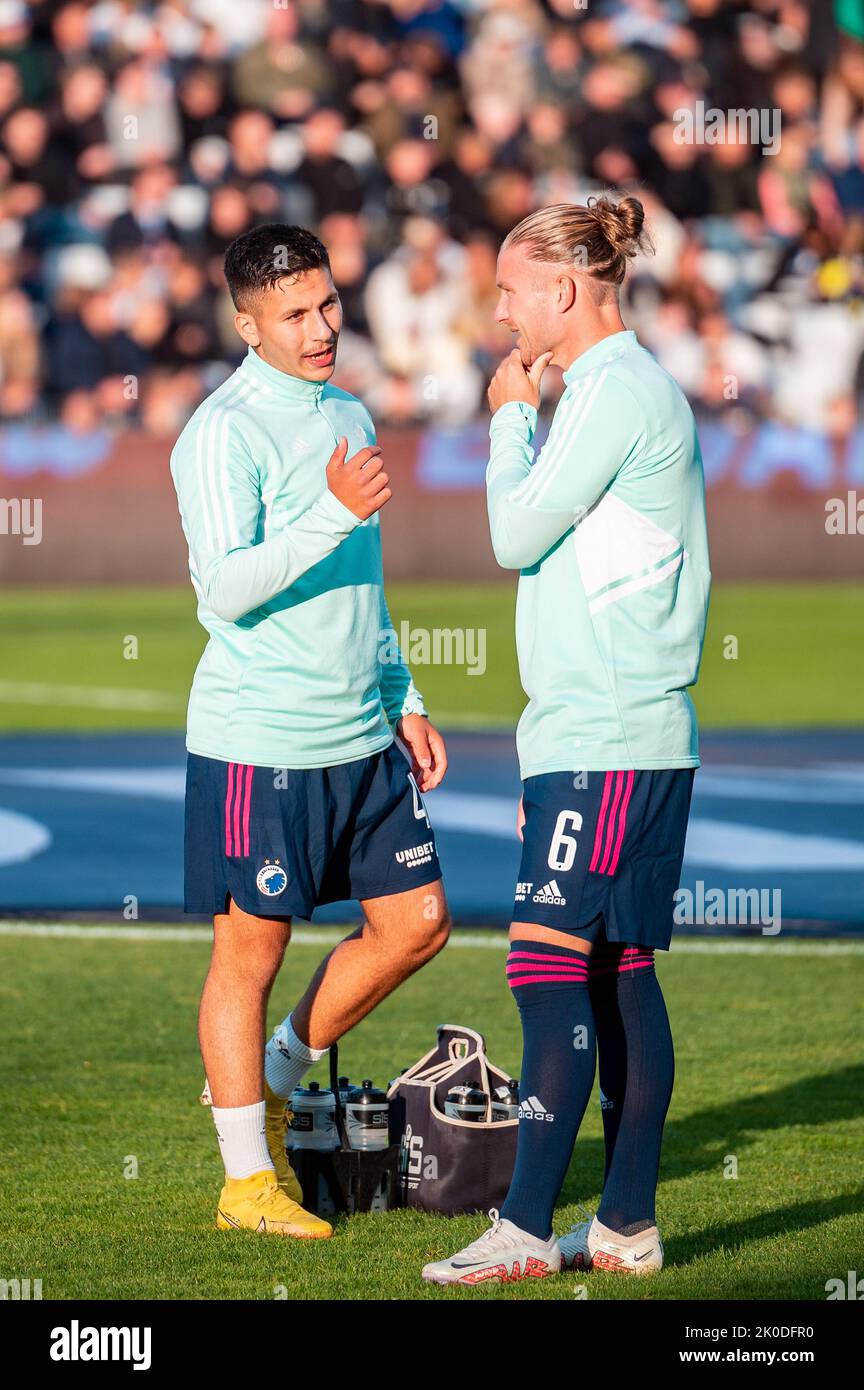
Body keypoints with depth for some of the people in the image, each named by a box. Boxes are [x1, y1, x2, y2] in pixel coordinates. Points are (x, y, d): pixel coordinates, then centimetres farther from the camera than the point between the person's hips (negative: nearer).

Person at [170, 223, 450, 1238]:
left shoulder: (346, 419, 13)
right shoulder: (223, 433, -12)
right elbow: (224, 588, -22)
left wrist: (403, 700, 20)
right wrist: (336, 510, -29)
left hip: (361, 737, 8)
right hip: (258, 741, -8)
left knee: (417, 920, 8)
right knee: (251, 950, 0)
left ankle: (273, 1075, 25)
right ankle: (248, 1182, 9)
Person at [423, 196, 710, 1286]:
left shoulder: (618, 394, -12)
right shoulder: (613, 390, 19)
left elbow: (515, 534, -9)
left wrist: (511, 417, 1)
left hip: (609, 744, -10)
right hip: (594, 735, 10)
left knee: (550, 967, -12)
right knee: (616, 976, 9)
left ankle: (526, 1228, -14)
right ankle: (627, 1226, 11)